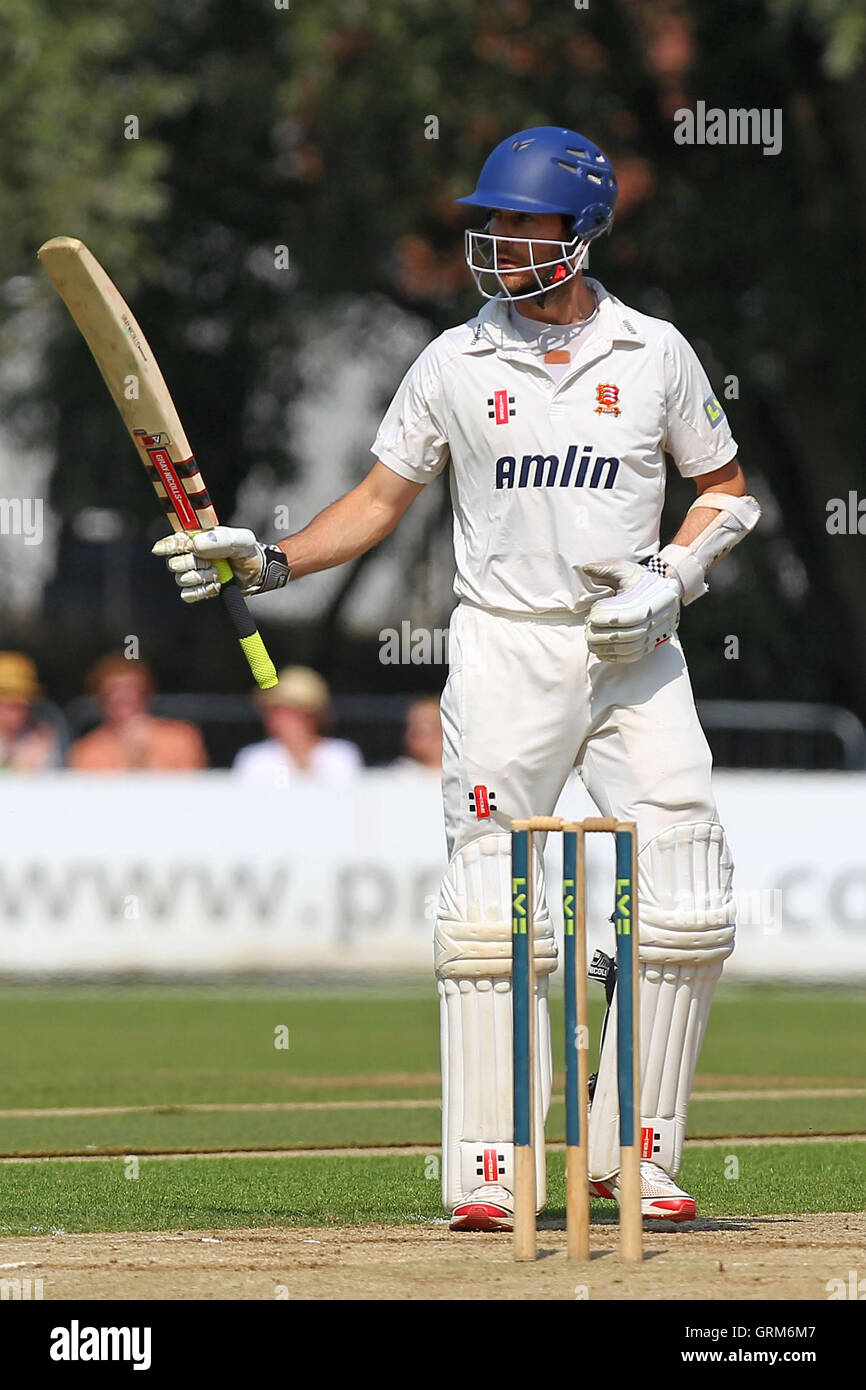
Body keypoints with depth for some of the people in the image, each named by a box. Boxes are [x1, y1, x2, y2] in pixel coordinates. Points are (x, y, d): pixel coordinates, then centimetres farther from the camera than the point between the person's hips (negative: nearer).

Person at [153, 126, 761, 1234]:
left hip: (634, 653, 1)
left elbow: (725, 490, 12)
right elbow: (380, 500, 8)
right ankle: (487, 1172, -5)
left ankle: (635, 1151, 5)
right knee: (490, 903, -8)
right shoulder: (455, 364, 4)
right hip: (505, 649, -1)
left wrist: (669, 581, -5)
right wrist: (269, 563, -6)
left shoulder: (655, 353, 5)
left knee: (688, 904, -7)